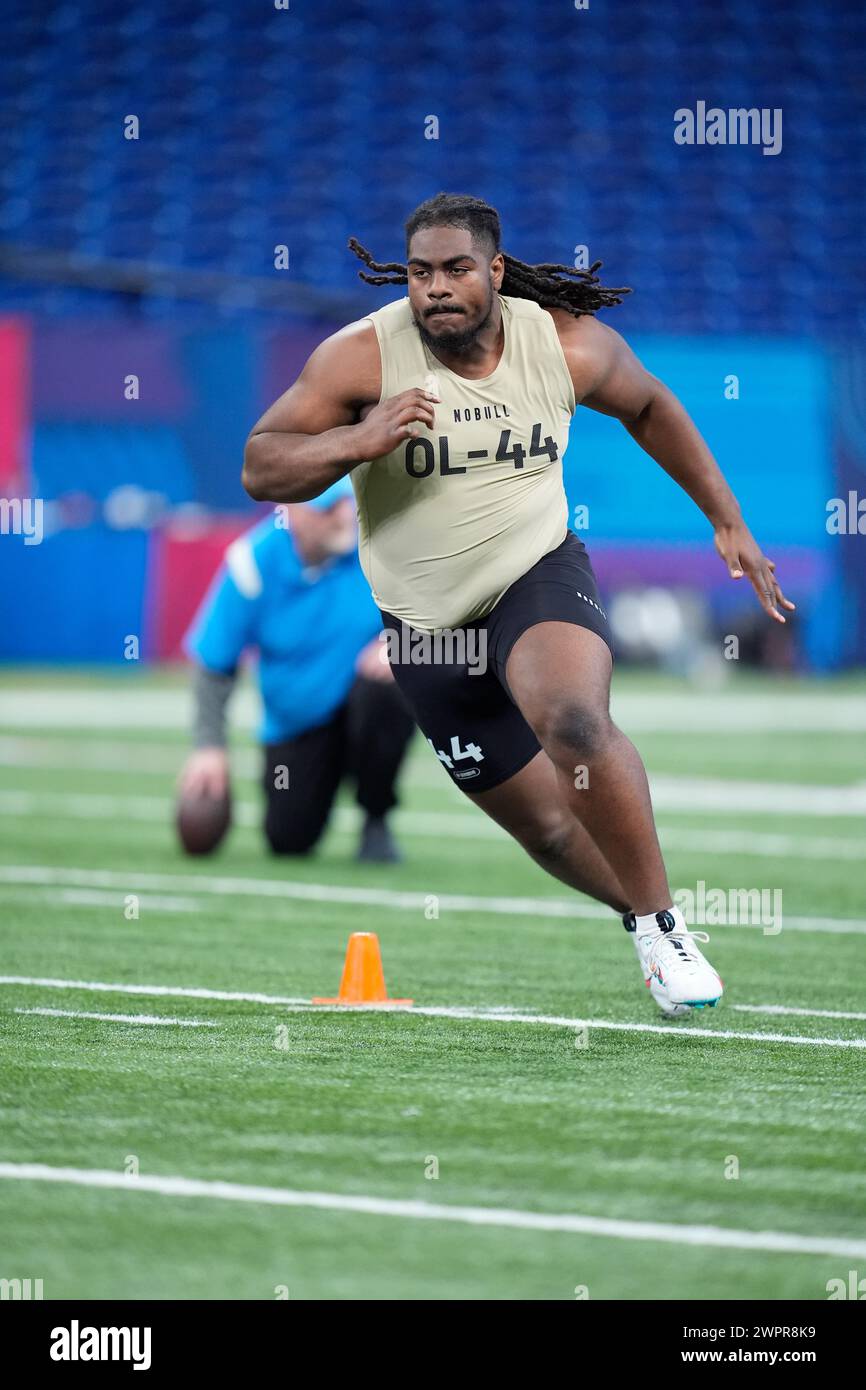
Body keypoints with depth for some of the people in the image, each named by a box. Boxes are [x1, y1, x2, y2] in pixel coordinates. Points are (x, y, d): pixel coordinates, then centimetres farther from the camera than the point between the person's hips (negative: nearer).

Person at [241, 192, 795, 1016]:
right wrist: (359, 440, -30)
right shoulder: (361, 357, -14)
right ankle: (645, 912, 35)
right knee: (547, 827, 7)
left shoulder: (569, 345, -8)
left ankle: (663, 923, -18)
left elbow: (648, 407, 13)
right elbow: (260, 470, -13)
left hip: (540, 576, -1)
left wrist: (728, 523, 16)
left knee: (575, 724, -33)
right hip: (427, 618, 1)